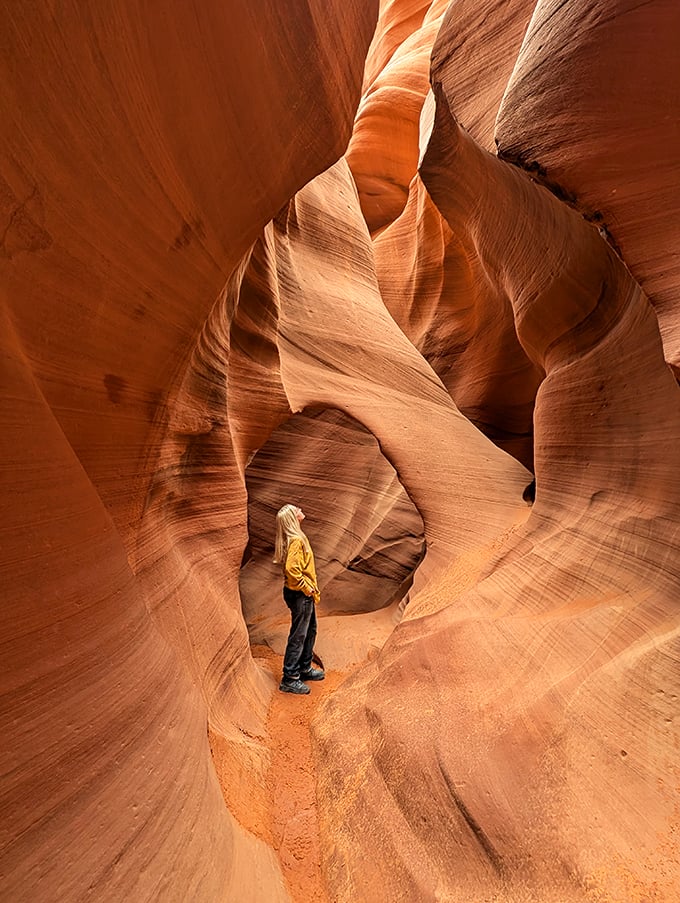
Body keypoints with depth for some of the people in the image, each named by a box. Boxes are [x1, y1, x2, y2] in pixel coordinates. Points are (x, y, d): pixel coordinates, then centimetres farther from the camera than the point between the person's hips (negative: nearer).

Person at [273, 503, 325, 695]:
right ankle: (289, 679, 12)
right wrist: (306, 588, -19)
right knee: (298, 636, 0)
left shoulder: (297, 538, 9)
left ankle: (305, 668, 36)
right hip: (299, 595, -10)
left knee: (310, 630, 21)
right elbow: (291, 568, -30)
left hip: (305, 594, 10)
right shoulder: (295, 541, -22)